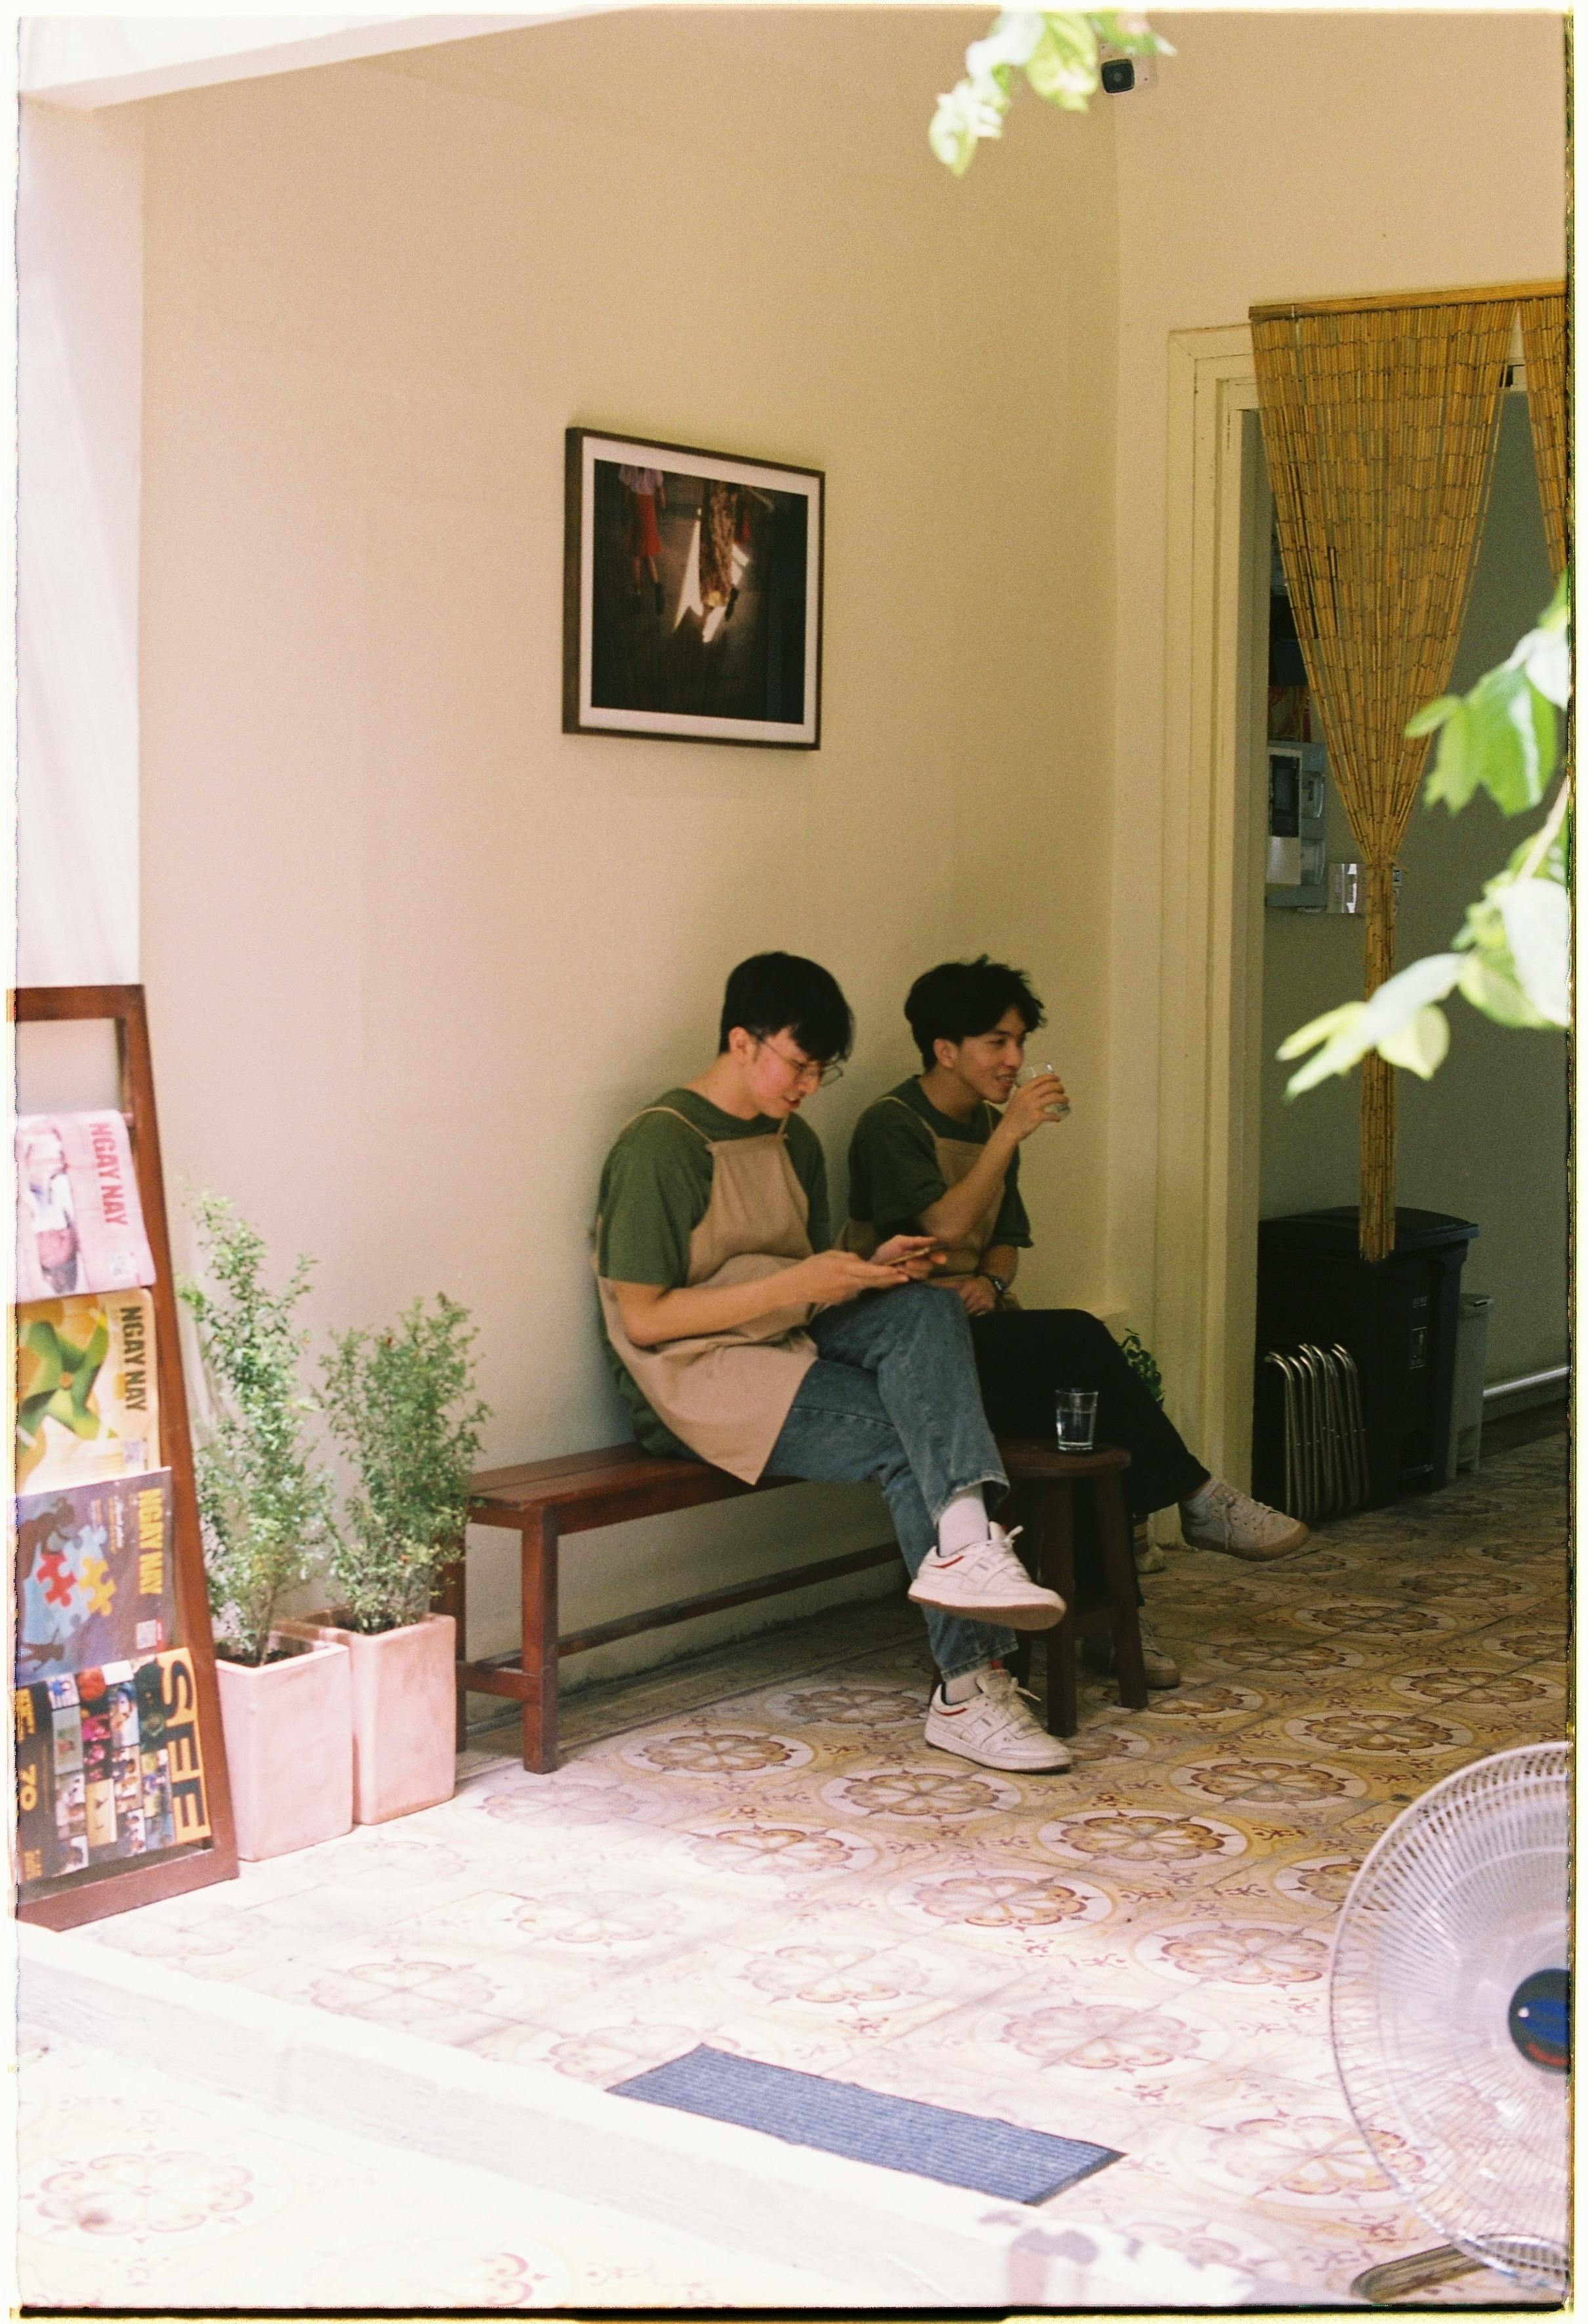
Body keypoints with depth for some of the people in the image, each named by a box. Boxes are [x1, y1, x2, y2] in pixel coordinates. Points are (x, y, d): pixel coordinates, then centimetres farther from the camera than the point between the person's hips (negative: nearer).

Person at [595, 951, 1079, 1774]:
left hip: (787, 1338, 8)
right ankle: (969, 1687, -25)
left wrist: (869, 1269, -5)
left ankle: (963, 1537, -39)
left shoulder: (794, 1141, 13)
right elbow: (643, 1319, -17)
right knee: (911, 1444, -25)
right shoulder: (660, 1145, -13)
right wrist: (794, 1286, -21)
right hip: (691, 1376, -8)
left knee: (926, 1310, -23)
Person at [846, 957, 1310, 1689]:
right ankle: (1194, 1498, -15)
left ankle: (1101, 1613, -18)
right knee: (1081, 1340, -27)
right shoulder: (891, 1124, -10)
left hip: (976, 1323, 7)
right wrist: (1010, 1134, -27)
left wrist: (989, 1283, -5)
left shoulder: (989, 1124, 15)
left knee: (1089, 1402, -21)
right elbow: (945, 1225, -23)